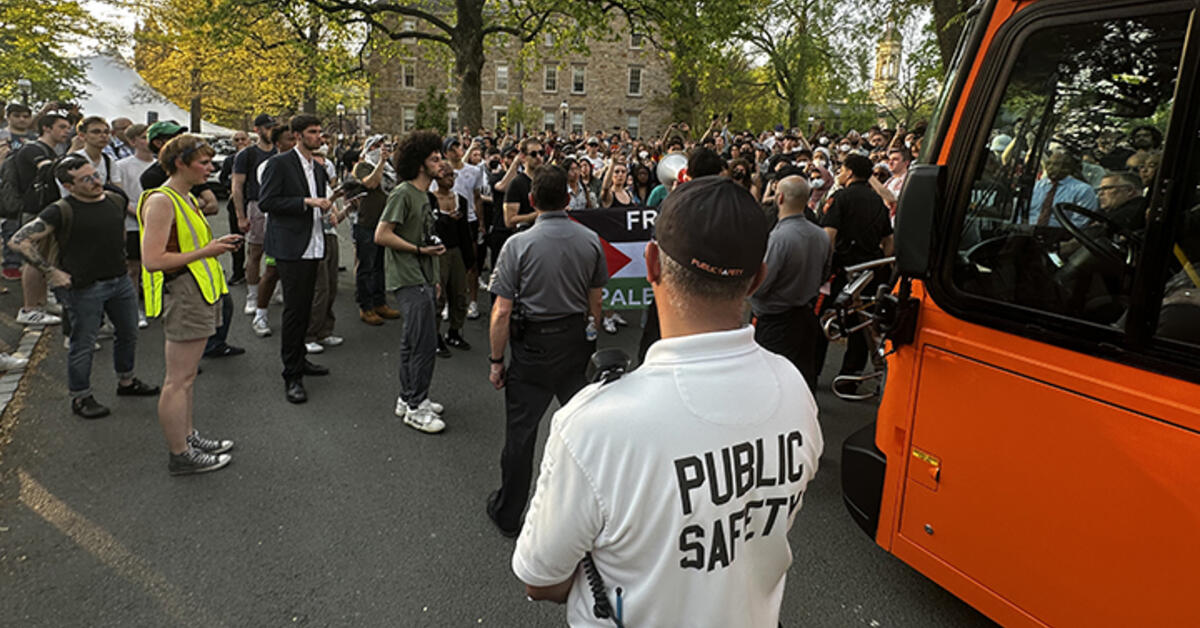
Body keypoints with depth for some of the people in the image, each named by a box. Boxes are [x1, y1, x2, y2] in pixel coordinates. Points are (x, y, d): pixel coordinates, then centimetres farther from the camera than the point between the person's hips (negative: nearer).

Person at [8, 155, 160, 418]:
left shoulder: (116, 201, 4)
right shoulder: (61, 211, -15)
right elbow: (19, 241, -15)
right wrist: (51, 272, -15)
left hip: (120, 280, 6)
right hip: (83, 287, -6)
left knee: (129, 333, 17)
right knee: (83, 344, 3)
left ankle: (126, 381, 37)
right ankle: (80, 397, 18)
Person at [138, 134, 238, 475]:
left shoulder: (186, 199, 16)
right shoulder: (161, 201, -15)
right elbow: (153, 260, -22)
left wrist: (217, 243, 9)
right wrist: (205, 251, -18)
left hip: (199, 292, 10)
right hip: (181, 294, -10)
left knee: (186, 375, 18)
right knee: (179, 379, -2)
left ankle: (188, 436, 29)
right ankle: (180, 455, 6)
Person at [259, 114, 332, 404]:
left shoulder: (318, 169, 17)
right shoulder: (280, 163, -7)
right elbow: (265, 202, -14)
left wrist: (324, 205, 9)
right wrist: (306, 202, -18)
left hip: (313, 246, 8)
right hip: (291, 247, -8)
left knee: (305, 307, 15)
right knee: (294, 309, -7)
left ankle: (299, 359, 28)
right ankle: (292, 375, 0)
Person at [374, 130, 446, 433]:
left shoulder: (423, 195, 16)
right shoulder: (403, 194, -13)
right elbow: (382, 235, -19)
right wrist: (420, 250, -16)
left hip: (422, 280, 10)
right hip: (408, 280, -10)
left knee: (413, 340, 16)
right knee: (425, 342, -10)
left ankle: (408, 398, 27)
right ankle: (416, 407, 0)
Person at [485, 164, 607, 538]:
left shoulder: (519, 244, -14)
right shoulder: (590, 241, -3)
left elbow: (502, 313, -15)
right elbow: (596, 301, 8)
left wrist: (497, 361, -5)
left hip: (533, 348, -4)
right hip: (576, 342, 4)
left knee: (520, 431, 8)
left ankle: (507, 514, 22)